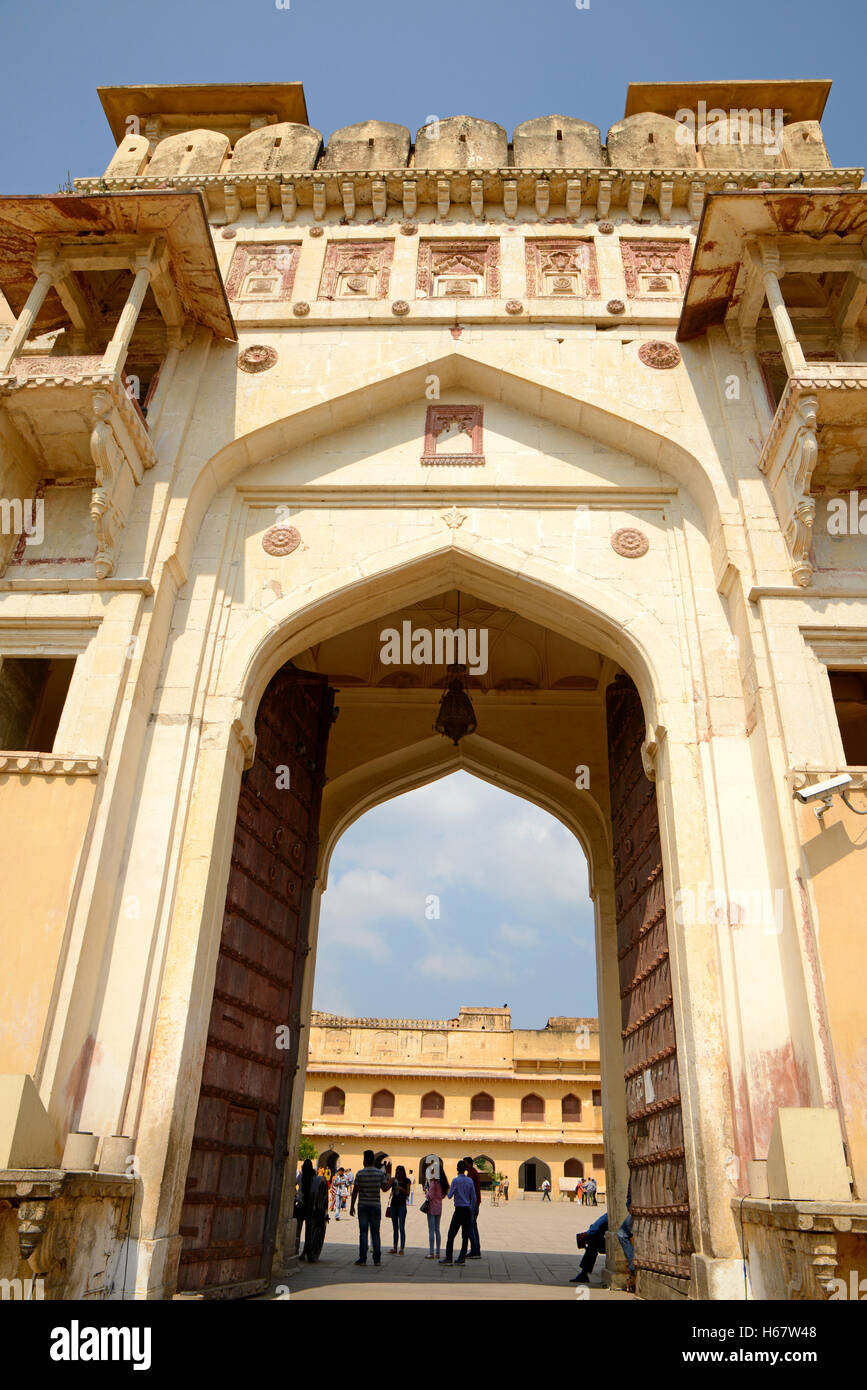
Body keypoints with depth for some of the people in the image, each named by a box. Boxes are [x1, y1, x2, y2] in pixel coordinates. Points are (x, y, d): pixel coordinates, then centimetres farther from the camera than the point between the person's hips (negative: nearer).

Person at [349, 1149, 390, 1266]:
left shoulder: (360, 1173, -6)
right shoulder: (380, 1173, -2)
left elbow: (355, 1191, -4)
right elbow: (384, 1188, 8)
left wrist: (352, 1206, 4)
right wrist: (388, 1174, 16)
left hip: (363, 1205, -2)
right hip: (376, 1205, 2)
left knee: (363, 1232, 3)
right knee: (375, 1232, 8)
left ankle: (363, 1258, 1)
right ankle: (376, 1259, 8)